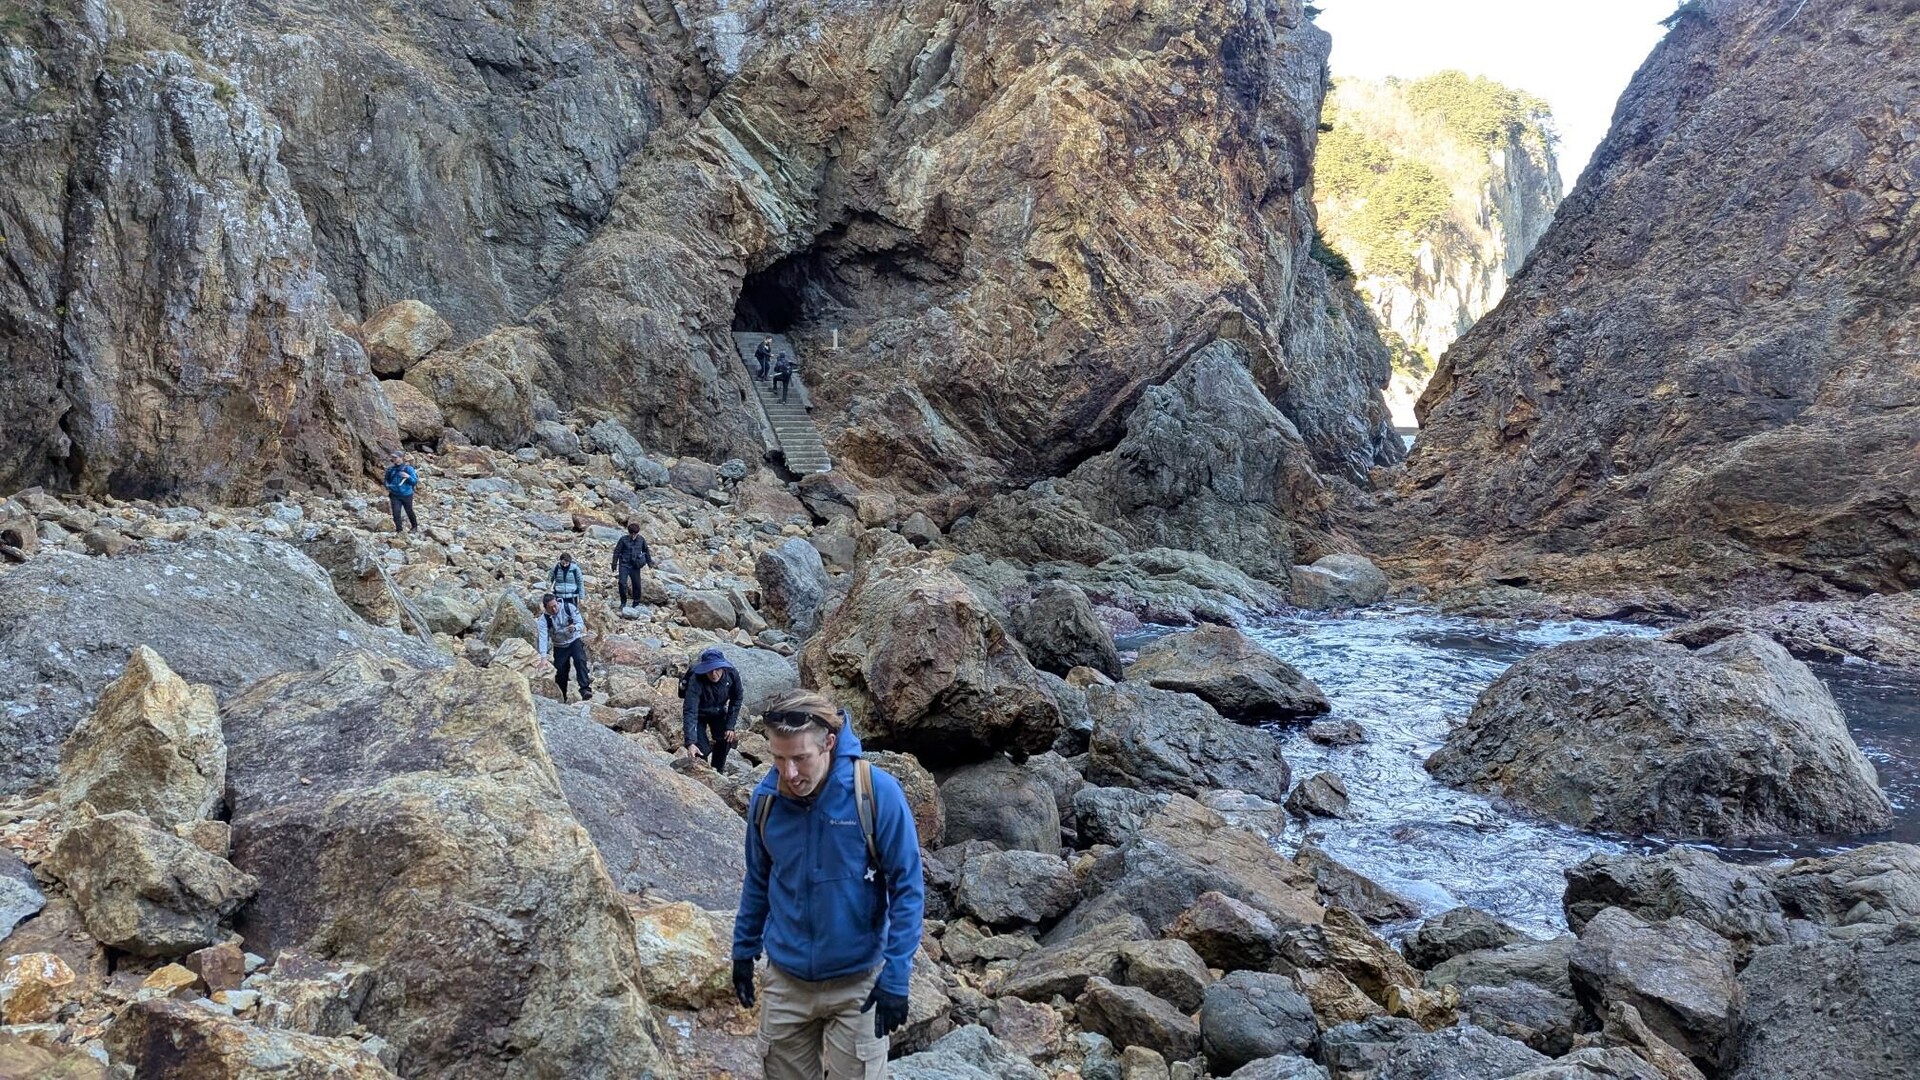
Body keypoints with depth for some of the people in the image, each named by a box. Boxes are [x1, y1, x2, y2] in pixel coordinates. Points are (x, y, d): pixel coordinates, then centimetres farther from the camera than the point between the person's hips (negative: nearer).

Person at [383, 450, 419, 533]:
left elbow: (415, 482, -10)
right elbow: (387, 480, 19)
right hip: (395, 495, 2)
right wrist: (388, 486, -1)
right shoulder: (391, 469, 1)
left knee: (409, 512, 15)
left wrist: (408, 477, -27)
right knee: (396, 513, -8)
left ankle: (415, 527, 39)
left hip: (406, 495, -2)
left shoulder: (408, 468, -10)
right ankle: (398, 530, 2)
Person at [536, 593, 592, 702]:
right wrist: (543, 656, -37)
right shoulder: (544, 619, -17)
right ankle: (561, 698, 20)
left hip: (575, 641, -1)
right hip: (559, 646, 2)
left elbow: (581, 623, -15)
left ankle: (585, 689, -32)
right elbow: (543, 637, -25)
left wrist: (575, 627, -40)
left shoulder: (569, 608, -17)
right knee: (560, 670, 2)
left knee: (580, 660, -26)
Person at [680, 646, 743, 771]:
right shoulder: (696, 681, -38)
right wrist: (690, 743, -53)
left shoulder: (732, 674, -26)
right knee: (702, 749, -15)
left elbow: (736, 700, -8)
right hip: (699, 714, -4)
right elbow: (690, 712, -44)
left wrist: (730, 726, -12)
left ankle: (717, 773, 13)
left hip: (718, 712, 4)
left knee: (725, 739, -11)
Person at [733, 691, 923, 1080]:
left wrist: (895, 978, -16)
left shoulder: (877, 793, -20)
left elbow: (907, 888, -14)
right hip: (786, 981, 4)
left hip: (858, 983, -3)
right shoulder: (766, 797, -7)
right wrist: (743, 950, 14)